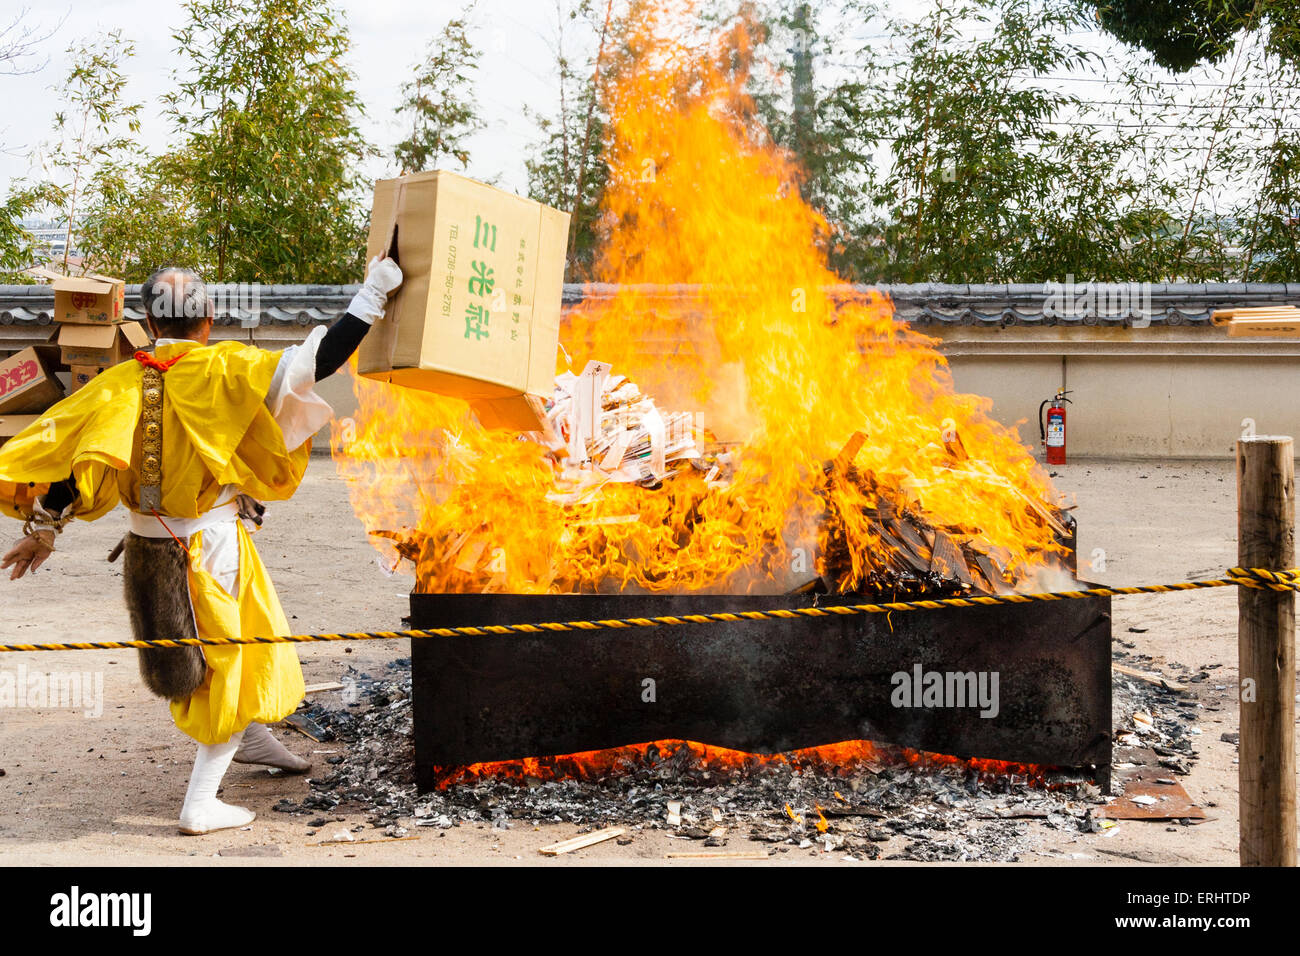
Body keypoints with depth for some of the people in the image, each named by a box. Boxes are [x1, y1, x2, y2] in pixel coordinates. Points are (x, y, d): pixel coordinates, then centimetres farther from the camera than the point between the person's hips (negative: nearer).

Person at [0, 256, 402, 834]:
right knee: (235, 663, 9)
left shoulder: (120, 385, -1)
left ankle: (249, 736, 44)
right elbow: (316, 362, -19)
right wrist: (373, 293, -12)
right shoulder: (225, 372, -15)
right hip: (212, 548, -6)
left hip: (145, 551, 6)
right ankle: (200, 805, 8)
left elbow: (66, 450, -1)